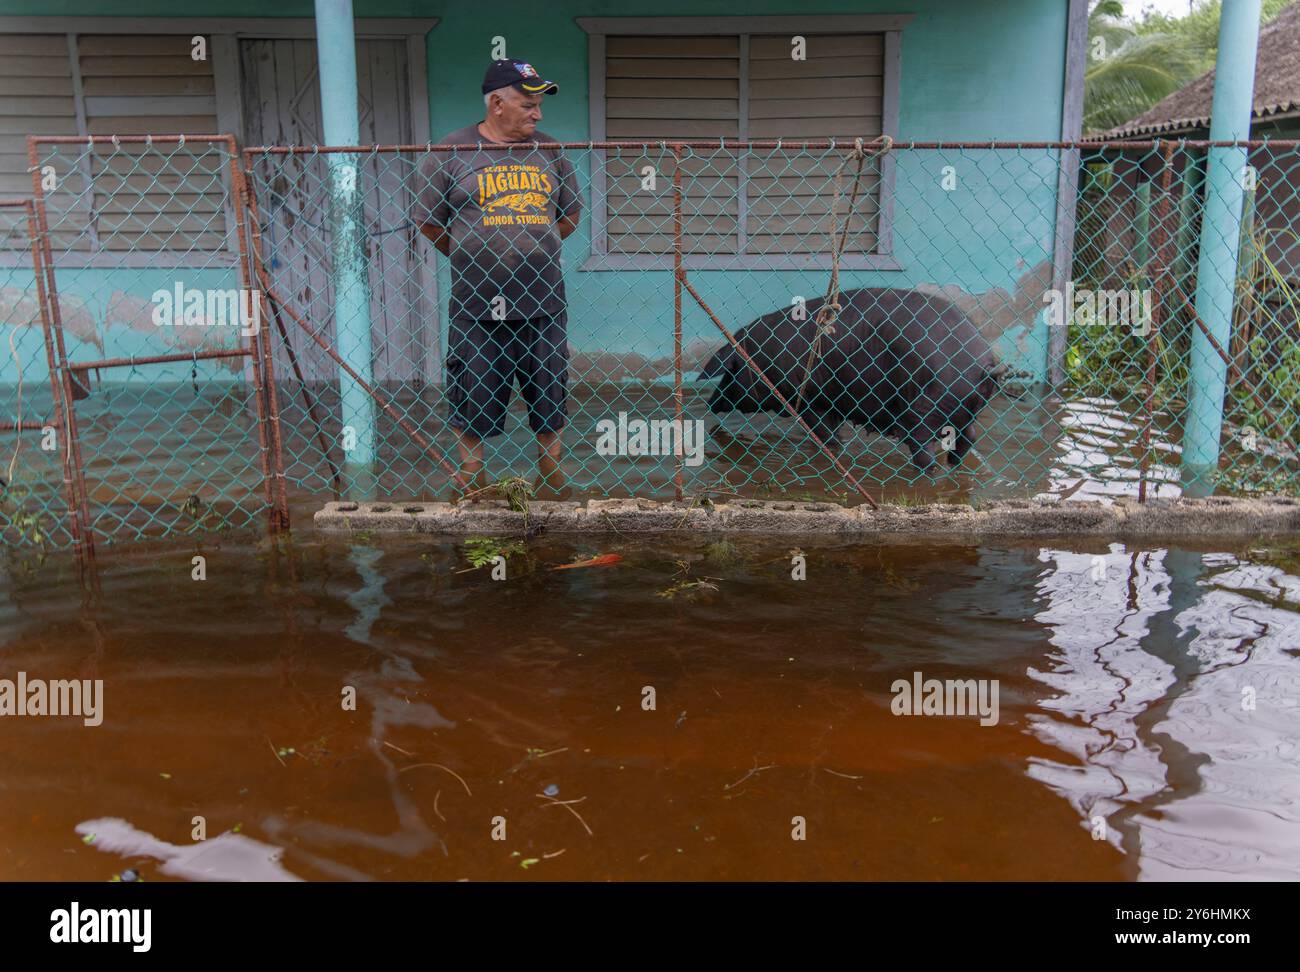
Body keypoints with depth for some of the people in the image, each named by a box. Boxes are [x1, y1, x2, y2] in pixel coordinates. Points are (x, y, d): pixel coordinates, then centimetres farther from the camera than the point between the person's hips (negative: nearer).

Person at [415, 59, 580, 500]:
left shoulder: (549, 151, 7)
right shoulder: (453, 152, -3)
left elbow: (569, 214, 18)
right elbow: (426, 218, 4)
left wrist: (536, 251, 13)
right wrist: (468, 259, 8)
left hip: (544, 302, 3)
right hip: (477, 306, -3)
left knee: (550, 394, 12)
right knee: (472, 397, 6)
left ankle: (553, 476, 30)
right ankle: (470, 480, 23)